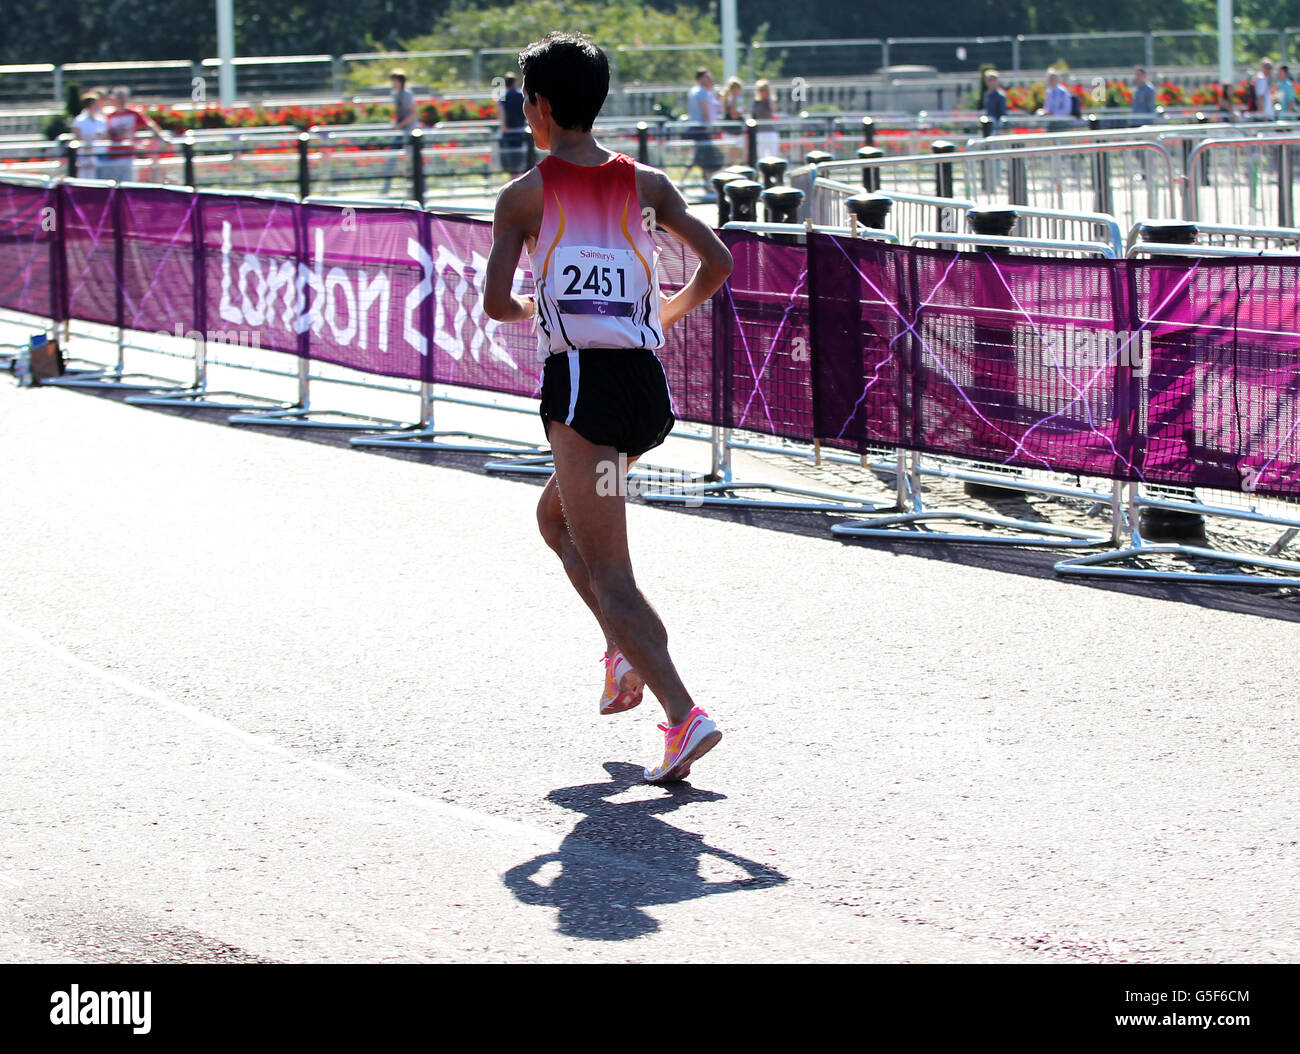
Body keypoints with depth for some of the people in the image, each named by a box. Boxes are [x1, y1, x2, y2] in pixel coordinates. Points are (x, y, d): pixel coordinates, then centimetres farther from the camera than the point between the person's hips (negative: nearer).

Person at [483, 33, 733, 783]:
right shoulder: (644, 183, 10)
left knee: (610, 576, -4)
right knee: (556, 516, 29)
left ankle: (684, 715, -18)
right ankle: (629, 651, 14)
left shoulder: (526, 195, -1)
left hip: (582, 384, -6)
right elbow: (718, 261, 4)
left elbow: (497, 303, -6)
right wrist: (671, 312, 23)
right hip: (648, 383, 6)